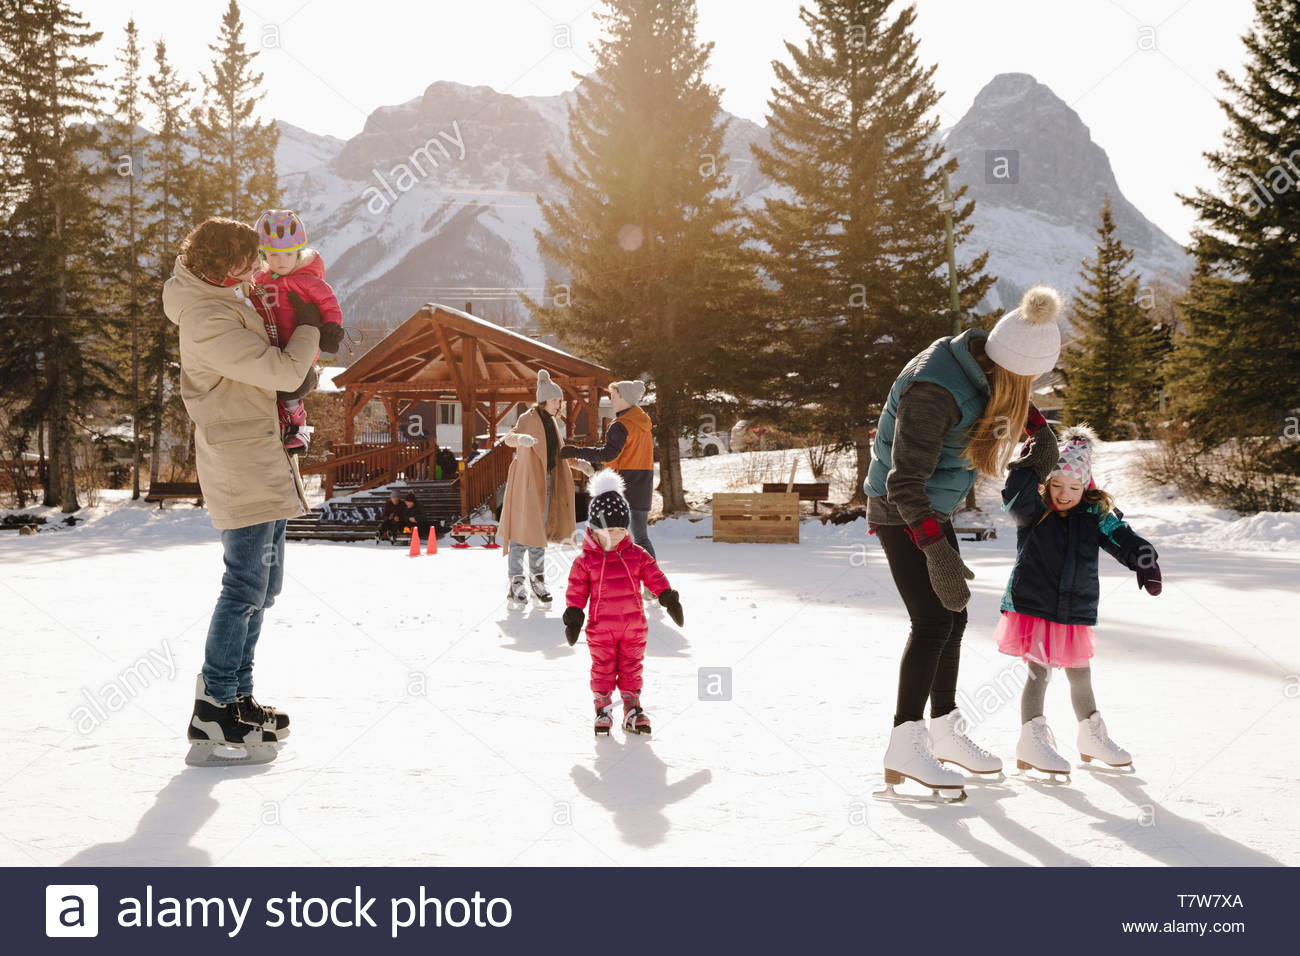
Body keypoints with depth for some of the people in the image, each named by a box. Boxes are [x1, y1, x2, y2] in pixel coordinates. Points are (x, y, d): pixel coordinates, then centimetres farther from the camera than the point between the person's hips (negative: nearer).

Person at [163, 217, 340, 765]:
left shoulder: (223, 297, 10)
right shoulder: (210, 324, -22)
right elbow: (284, 373, -22)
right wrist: (308, 328, -5)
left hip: (259, 466, 11)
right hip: (240, 467, -11)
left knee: (261, 584, 16)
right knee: (246, 587, -9)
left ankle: (237, 696, 24)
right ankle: (214, 715, -4)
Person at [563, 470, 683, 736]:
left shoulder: (637, 555, 1)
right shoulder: (585, 561, -6)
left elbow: (654, 576, 6)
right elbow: (577, 590, -3)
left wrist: (669, 599, 0)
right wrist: (573, 616, -8)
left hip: (633, 625, 2)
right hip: (601, 627, -2)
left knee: (632, 667, 9)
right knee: (602, 667, 5)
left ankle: (632, 708, 18)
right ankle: (603, 708, 17)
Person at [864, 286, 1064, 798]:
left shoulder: (981, 366, -5)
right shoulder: (933, 391, -31)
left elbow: (1009, 401, 22)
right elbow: (906, 482, -32)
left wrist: (1040, 428, 9)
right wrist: (936, 550, -37)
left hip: (933, 509, 9)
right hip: (900, 511, -9)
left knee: (952, 618, 12)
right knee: (932, 621, -14)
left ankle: (944, 731, 24)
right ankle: (904, 746, -11)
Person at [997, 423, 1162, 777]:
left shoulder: (1095, 515, 3)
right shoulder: (1033, 510, -6)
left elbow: (1121, 538, -5)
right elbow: (1015, 497, -26)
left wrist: (1145, 560, -22)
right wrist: (1033, 466, -37)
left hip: (1075, 612, 4)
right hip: (1031, 606, -4)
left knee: (1080, 676, 15)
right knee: (1038, 672, -6)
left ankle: (1092, 736, 34)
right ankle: (1032, 741, 4)